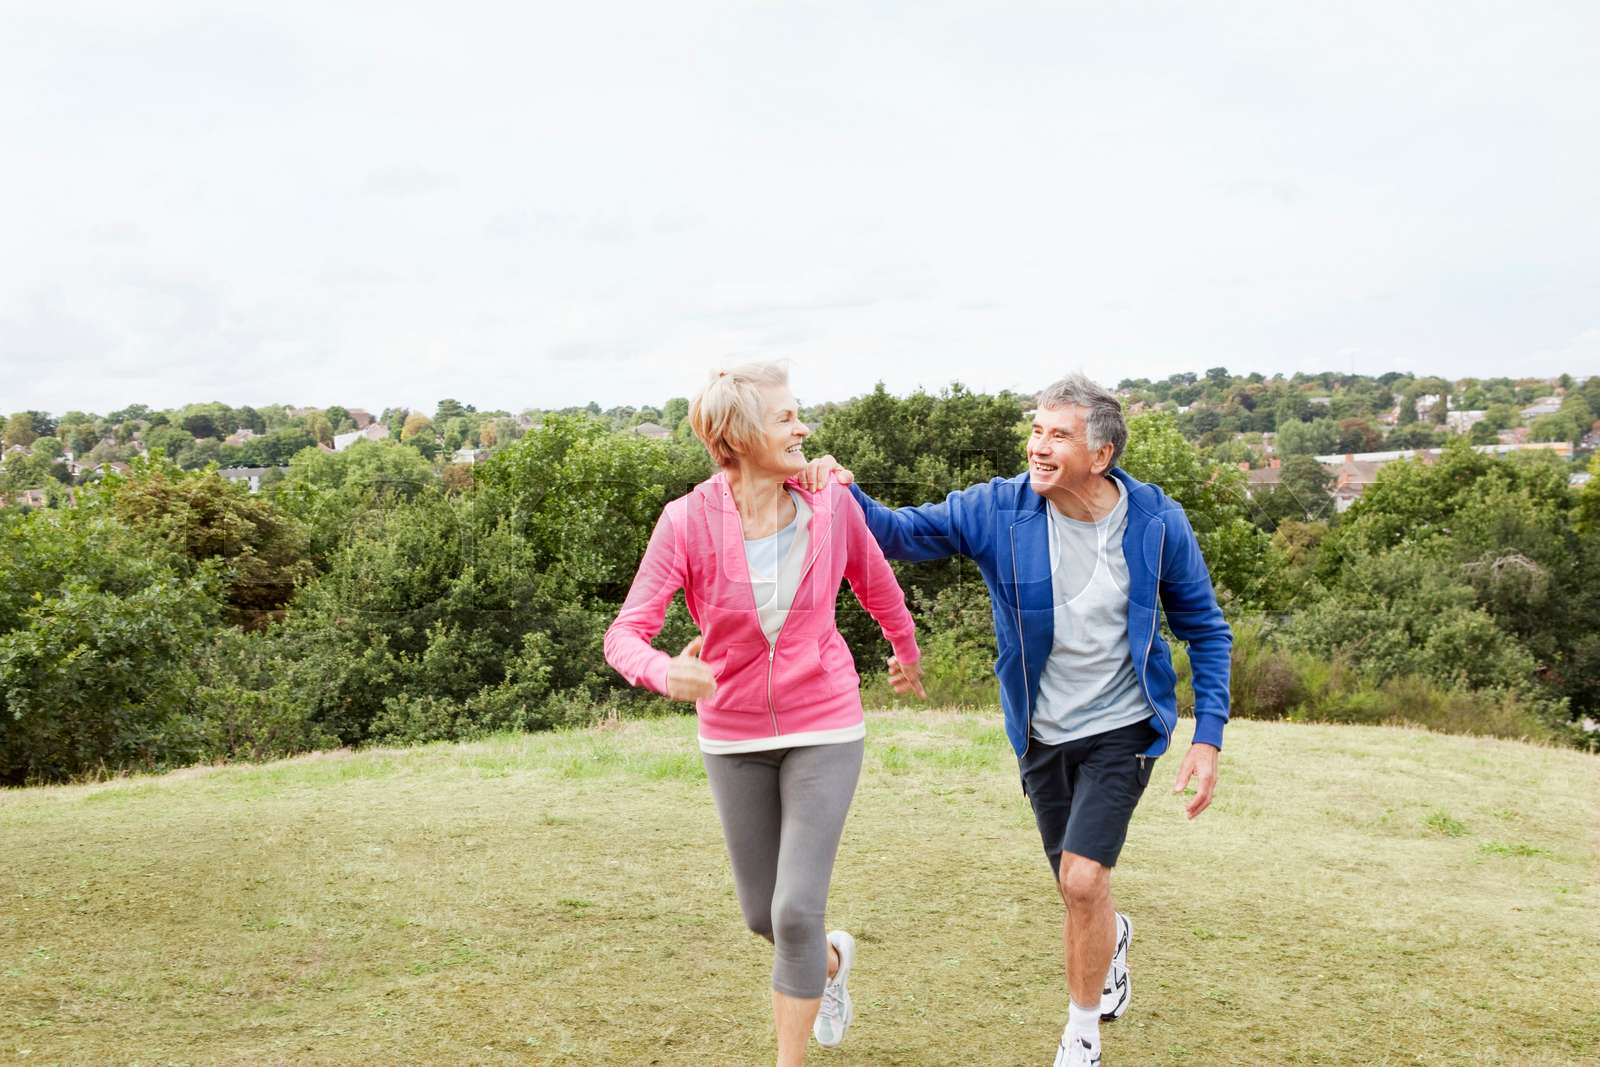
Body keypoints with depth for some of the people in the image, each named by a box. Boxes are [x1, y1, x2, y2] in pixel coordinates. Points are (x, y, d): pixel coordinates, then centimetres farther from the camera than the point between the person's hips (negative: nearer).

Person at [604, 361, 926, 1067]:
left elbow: (875, 583, 10)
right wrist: (665, 672, -42)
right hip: (734, 737, 1)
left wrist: (907, 651, 27)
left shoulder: (831, 504, -11)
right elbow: (625, 635, -19)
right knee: (762, 915, 14)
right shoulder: (688, 521, -16)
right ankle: (832, 958, 49)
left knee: (796, 912, -9)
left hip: (823, 729, -1)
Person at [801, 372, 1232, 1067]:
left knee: (1082, 881, -16)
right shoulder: (996, 511, -14)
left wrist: (1208, 737, -8)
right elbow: (899, 534, -12)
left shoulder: (1157, 523, -14)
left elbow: (1206, 630, -2)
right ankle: (1112, 938, 55)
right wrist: (845, 494, -34)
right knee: (1078, 892, 15)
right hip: (1041, 735, 2)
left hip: (1121, 729, -2)